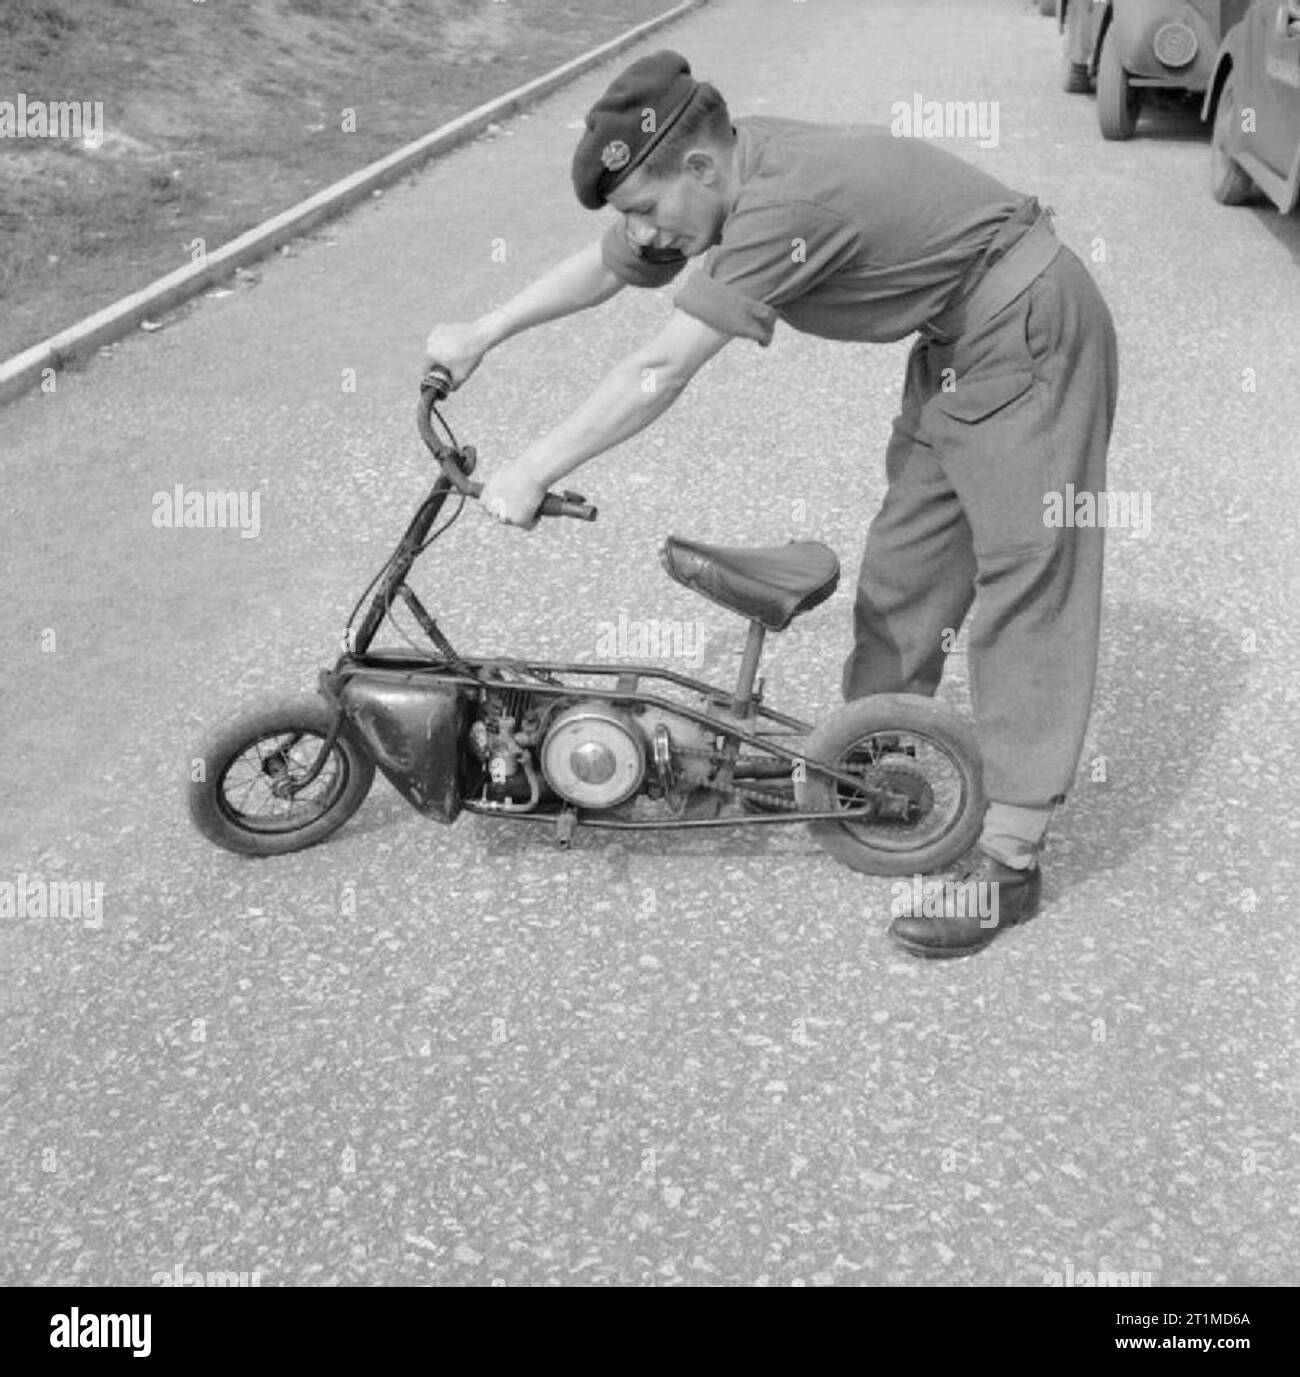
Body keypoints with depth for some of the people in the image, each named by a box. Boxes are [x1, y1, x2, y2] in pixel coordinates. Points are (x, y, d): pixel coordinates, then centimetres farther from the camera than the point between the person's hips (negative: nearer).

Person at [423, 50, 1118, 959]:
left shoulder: (783, 202, -31)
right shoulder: (730, 172, -3)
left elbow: (660, 373, -31)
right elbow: (605, 265, 11)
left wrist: (530, 475, -25)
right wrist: (481, 336, 13)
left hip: (1029, 334, -9)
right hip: (958, 344, 9)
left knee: (1024, 583, -9)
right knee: (904, 564, 13)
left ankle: (1010, 859, -5)